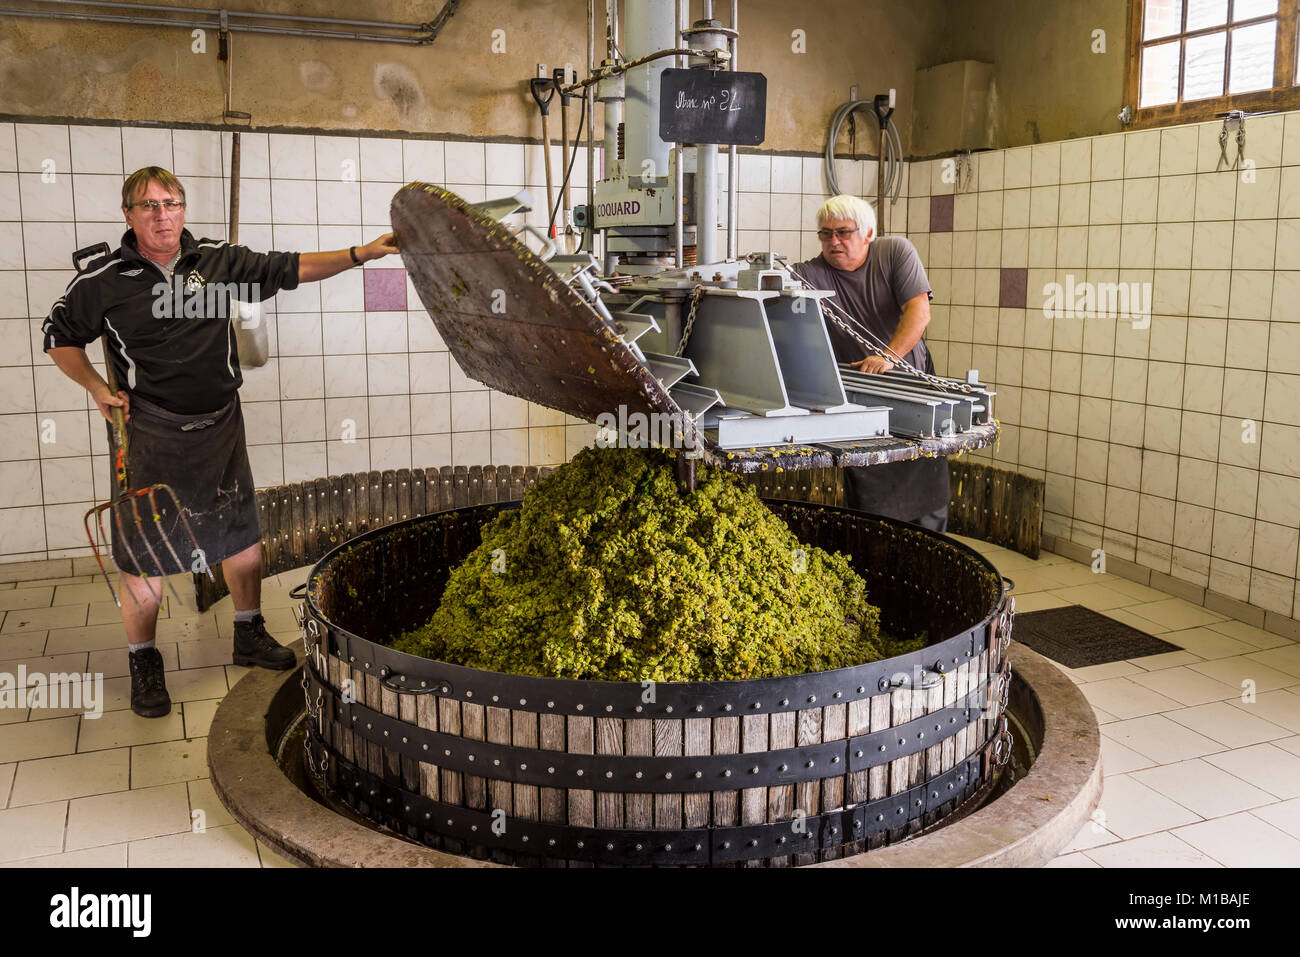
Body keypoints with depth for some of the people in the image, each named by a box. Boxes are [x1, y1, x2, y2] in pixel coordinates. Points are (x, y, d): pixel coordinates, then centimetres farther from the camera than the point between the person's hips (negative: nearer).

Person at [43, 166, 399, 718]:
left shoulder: (219, 262, 1)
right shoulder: (103, 280, -5)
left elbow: (289, 269, 5)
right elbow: (60, 337, 8)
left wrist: (359, 255, -2)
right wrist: (97, 388, -5)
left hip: (220, 427, 4)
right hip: (148, 434, -3)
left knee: (242, 535, 12)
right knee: (144, 552, 0)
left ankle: (249, 635, 31)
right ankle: (143, 662, 19)